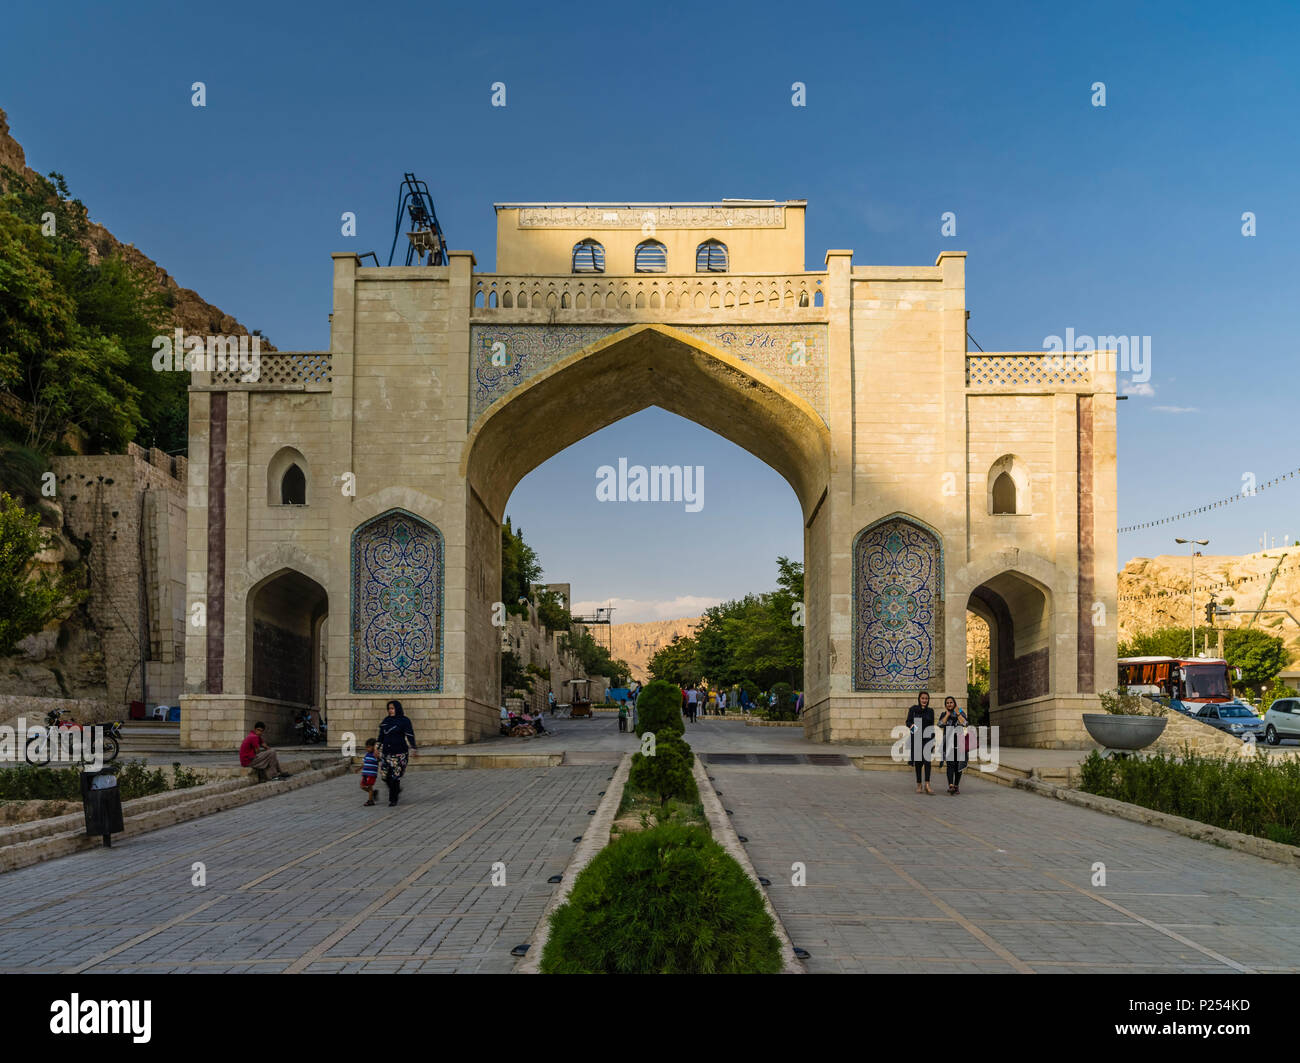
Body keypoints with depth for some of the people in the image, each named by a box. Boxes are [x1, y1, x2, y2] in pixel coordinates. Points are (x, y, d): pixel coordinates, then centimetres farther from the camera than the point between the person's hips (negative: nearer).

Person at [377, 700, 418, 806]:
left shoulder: (405, 720, -4)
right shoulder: (385, 720, 11)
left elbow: (410, 735, -10)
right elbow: (381, 736, 14)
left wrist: (413, 749, -18)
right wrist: (377, 749, 10)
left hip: (399, 752, -5)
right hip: (387, 752, 5)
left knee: (395, 776, -7)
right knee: (386, 776, 3)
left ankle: (393, 799, 4)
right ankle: (397, 790, 30)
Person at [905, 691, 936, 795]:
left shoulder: (930, 711, 9)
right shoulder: (913, 709, 3)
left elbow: (932, 726, 13)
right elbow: (908, 722, -2)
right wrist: (911, 725, -24)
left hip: (927, 738, 0)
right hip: (916, 738, 0)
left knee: (927, 760, -15)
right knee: (918, 762, 5)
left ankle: (927, 785, -23)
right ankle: (918, 784, 18)